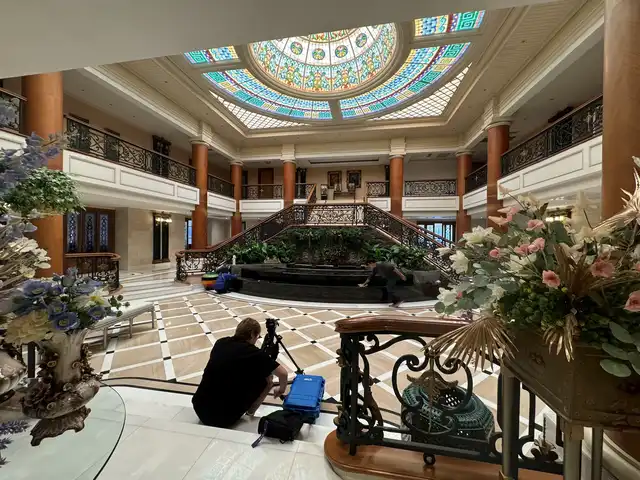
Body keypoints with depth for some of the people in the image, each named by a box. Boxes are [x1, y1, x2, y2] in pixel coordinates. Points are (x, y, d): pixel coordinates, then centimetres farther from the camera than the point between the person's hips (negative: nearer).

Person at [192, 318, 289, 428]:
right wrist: (282, 389, 15)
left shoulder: (220, 343, 4)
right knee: (267, 379, 8)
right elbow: (283, 373, -6)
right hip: (225, 416, -5)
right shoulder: (253, 352, -9)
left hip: (199, 409, 5)